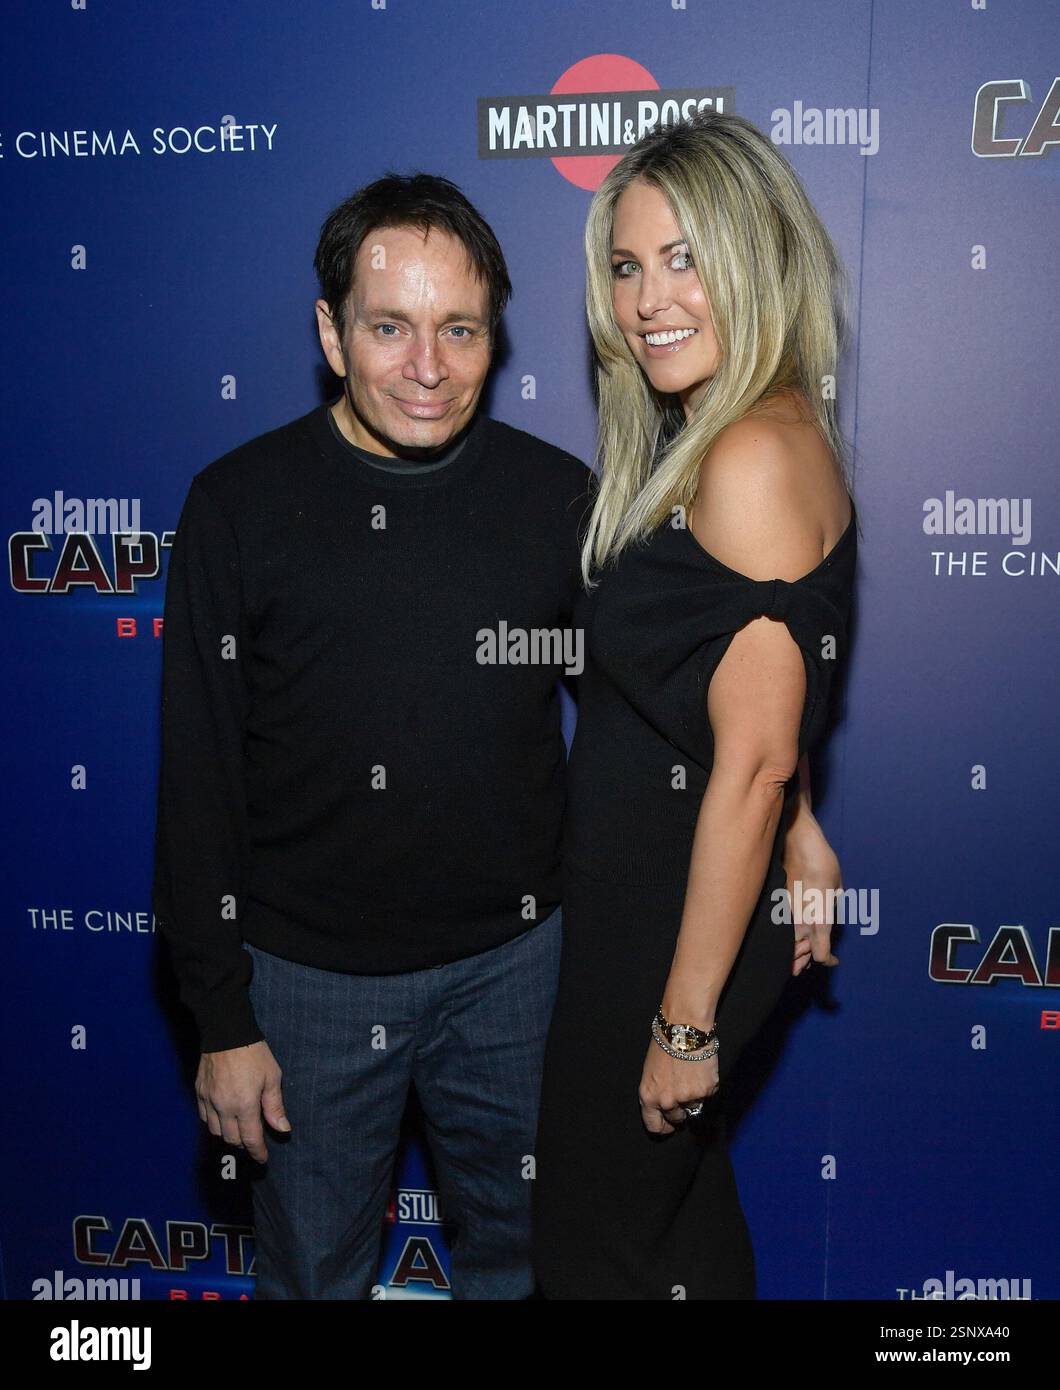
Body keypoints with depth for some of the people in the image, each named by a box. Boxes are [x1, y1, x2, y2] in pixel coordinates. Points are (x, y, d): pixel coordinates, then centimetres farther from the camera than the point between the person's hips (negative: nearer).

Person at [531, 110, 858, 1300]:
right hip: (632, 884, 9)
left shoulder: (757, 455, -23)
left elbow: (754, 761, -25)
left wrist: (687, 1015, -19)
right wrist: (803, 837, 18)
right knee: (684, 1209, 26)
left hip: (677, 917, -9)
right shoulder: (700, 438, 7)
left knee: (600, 1243, 12)